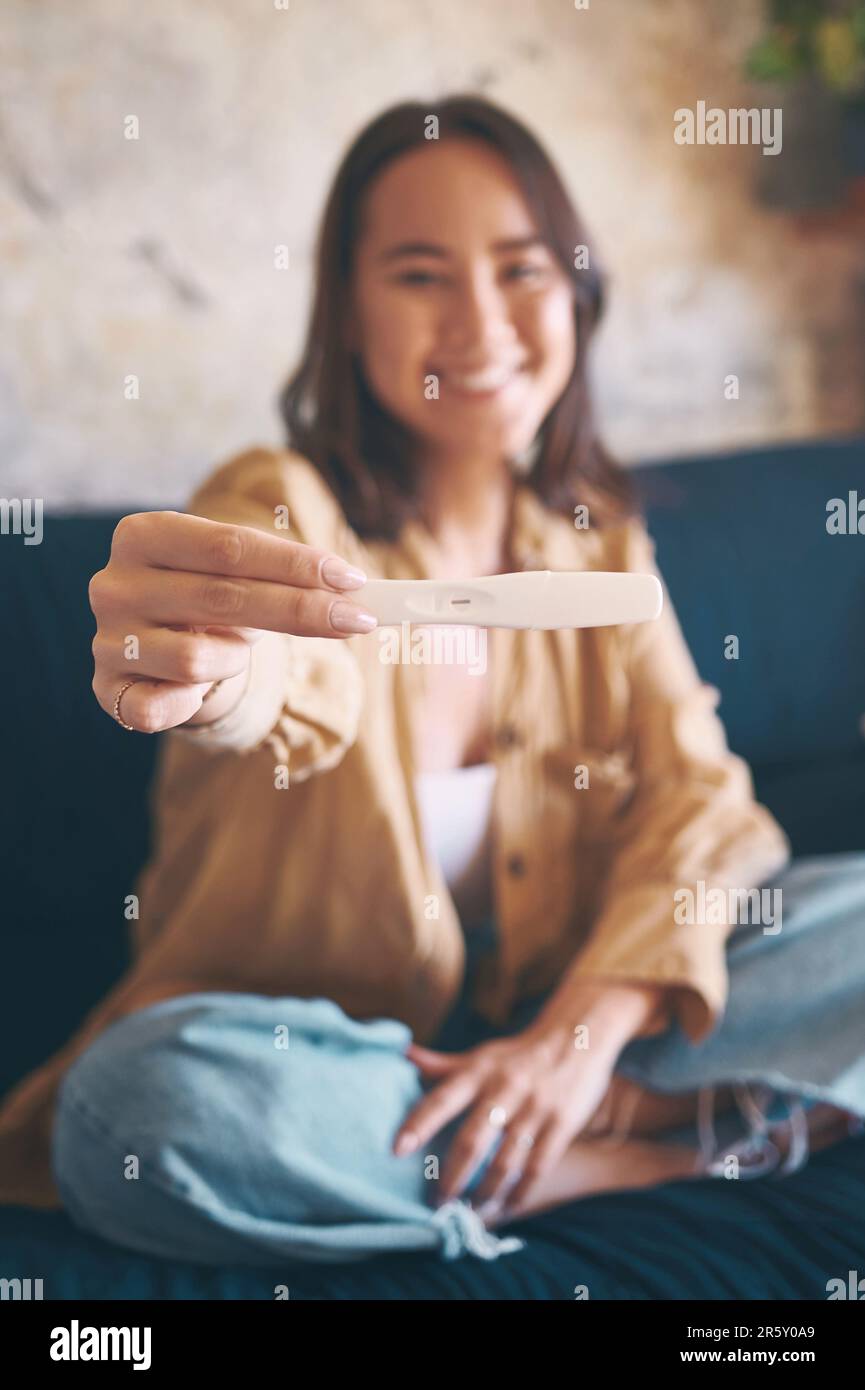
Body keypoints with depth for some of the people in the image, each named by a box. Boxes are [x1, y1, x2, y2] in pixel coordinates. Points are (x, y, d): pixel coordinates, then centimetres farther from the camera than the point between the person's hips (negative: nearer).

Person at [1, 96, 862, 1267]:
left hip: (533, 1030, 3)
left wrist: (586, 1029, -21)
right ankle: (682, 1132, -22)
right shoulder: (289, 509, -10)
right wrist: (212, 670, -57)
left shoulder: (598, 536, 4)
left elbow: (697, 794, -5)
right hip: (305, 1045, -2)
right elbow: (296, 683, -32)